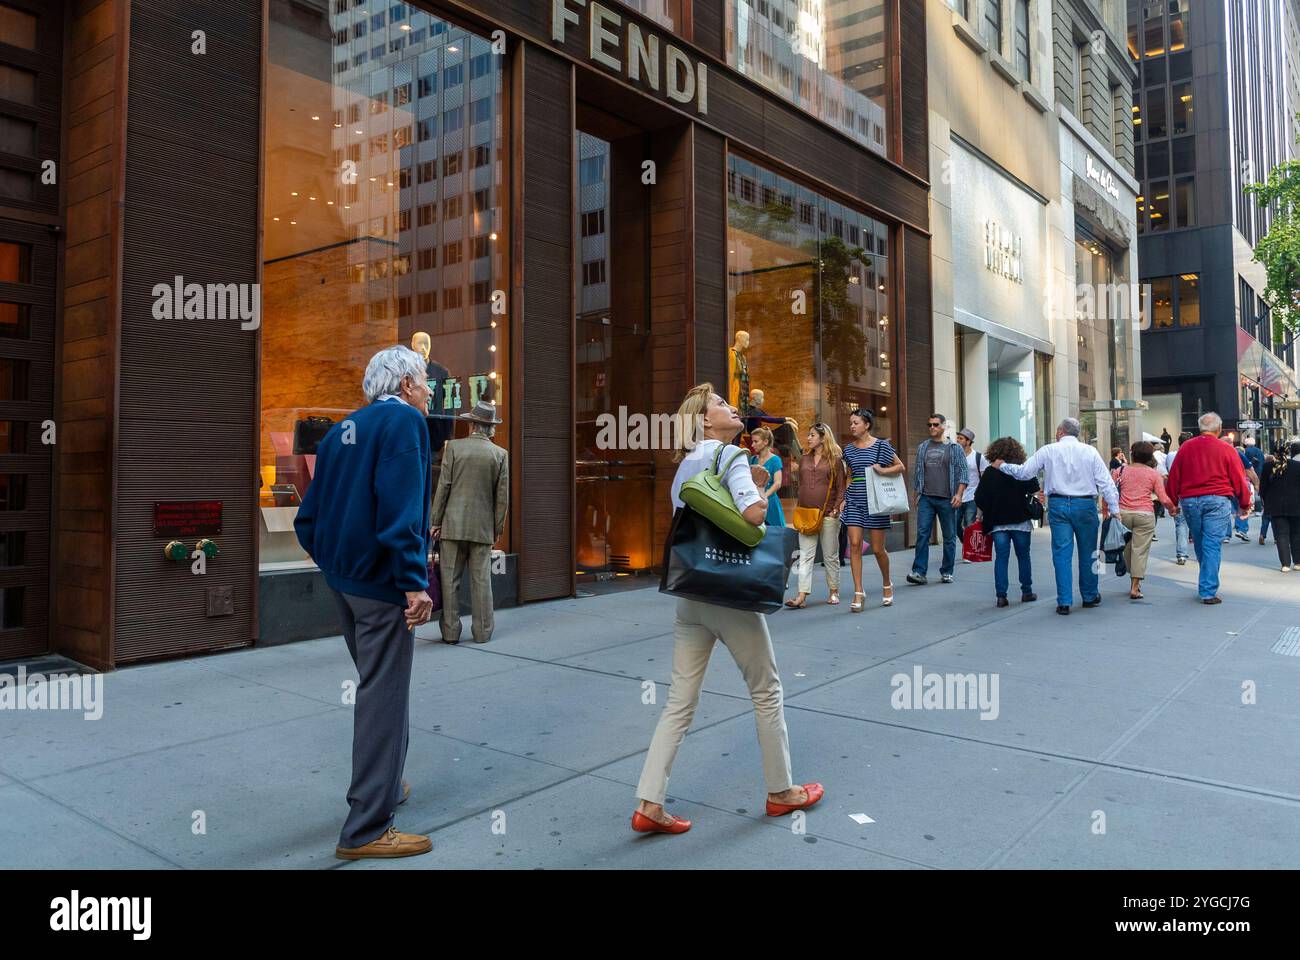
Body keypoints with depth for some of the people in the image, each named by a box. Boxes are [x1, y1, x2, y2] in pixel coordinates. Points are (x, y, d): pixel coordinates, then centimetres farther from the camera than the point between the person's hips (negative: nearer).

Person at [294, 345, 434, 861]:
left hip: (343, 577, 9)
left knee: (379, 688, 23)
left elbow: (310, 513, 14)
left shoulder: (345, 427, 13)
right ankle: (366, 829, 7)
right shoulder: (405, 420, -12)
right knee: (384, 699, -1)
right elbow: (401, 509, -24)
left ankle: (382, 787, 38)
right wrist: (414, 582, -25)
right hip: (381, 581, -9)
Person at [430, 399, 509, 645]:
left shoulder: (454, 447, -3)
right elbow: (502, 495, 3)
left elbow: (443, 486, -4)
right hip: (483, 527, 1)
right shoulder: (500, 454, 2)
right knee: (481, 580, 7)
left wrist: (435, 521, 1)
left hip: (453, 524, -1)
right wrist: (498, 528, 11)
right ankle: (483, 632, 11)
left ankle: (451, 632, 8)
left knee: (450, 580, 5)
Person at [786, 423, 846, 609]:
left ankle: (834, 592, 19)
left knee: (830, 555, 6)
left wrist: (836, 509, -10)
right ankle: (802, 596, -6)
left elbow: (841, 488, -1)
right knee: (805, 555, -2)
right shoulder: (805, 459, 13)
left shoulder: (835, 459, 0)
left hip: (828, 515, -4)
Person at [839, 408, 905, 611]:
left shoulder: (881, 445, -2)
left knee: (877, 549, 2)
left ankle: (887, 584, 29)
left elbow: (900, 467, 1)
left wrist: (883, 470, -16)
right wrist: (844, 498, 9)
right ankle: (858, 593, -3)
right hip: (854, 502, 3)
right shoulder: (849, 449, 9)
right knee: (854, 544, -8)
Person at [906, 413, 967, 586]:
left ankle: (947, 572, 14)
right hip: (926, 498, 2)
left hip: (947, 499, -2)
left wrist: (959, 495, -9)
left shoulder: (954, 448, 4)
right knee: (922, 534, -7)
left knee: (949, 537, 4)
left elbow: (963, 474, 2)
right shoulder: (922, 447, 13)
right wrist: (917, 494, 13)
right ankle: (919, 572, -7)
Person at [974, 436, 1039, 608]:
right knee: (1023, 557, 12)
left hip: (997, 522, 1)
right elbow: (1035, 492, -7)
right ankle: (1027, 592, 19)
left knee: (1001, 558, 2)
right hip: (1020, 521, -1)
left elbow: (979, 499, -3)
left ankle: (1001, 595, -4)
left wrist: (986, 514, 11)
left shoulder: (989, 473, 0)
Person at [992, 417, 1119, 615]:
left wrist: (1002, 466, 15)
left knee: (1062, 554, 1)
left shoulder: (1048, 451, -1)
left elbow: (1023, 472, 0)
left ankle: (1064, 602, 0)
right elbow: (1106, 482, -1)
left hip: (1058, 505, -1)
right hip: (1085, 504, 1)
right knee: (1087, 552, 13)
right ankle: (1090, 597, 26)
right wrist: (1114, 509, 2)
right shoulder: (1090, 451, 2)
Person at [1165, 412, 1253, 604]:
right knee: (1212, 545, -3)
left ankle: (1206, 585, 25)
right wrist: (1245, 504, 14)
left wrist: (1173, 502, 19)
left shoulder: (1185, 447, 6)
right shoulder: (1226, 450, -2)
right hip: (1217, 501, -3)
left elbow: (1173, 477, 9)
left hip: (1189, 501, 3)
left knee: (1200, 545, 15)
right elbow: (1239, 480, 2)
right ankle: (1208, 591, -6)